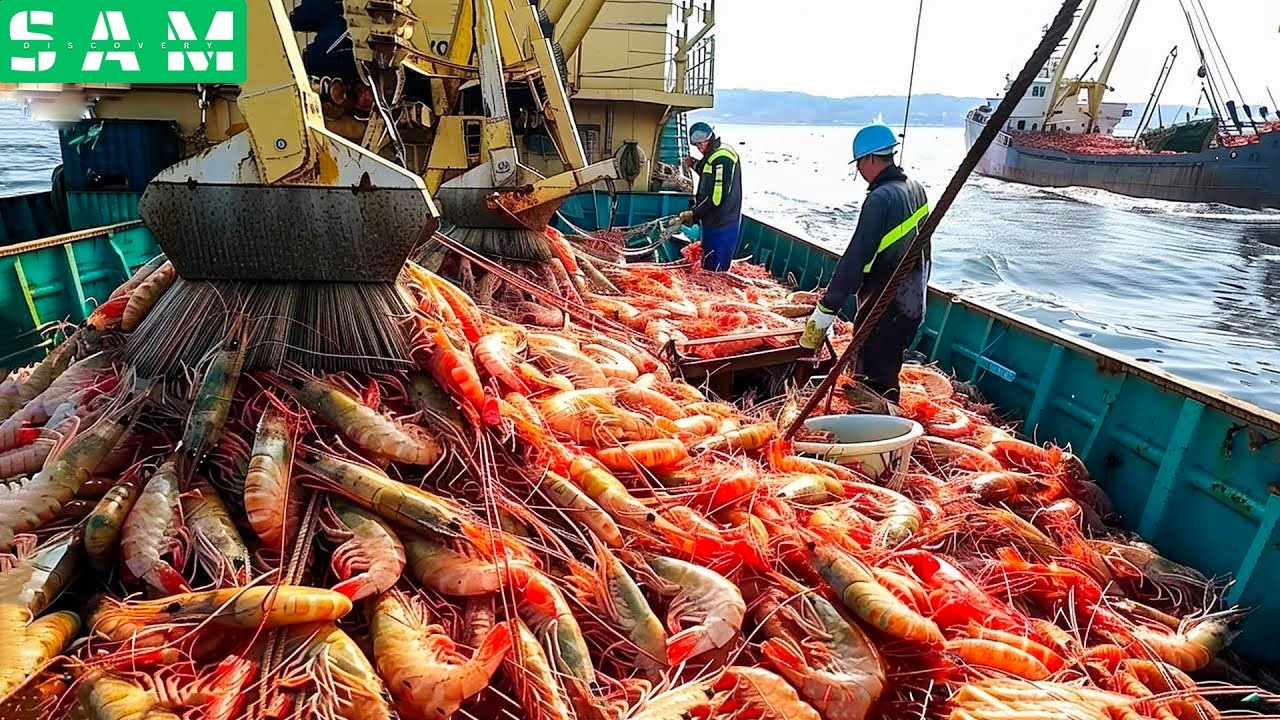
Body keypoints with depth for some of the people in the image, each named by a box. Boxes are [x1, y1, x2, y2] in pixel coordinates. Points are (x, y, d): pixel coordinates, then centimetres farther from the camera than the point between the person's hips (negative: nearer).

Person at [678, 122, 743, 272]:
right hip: (713, 223, 11)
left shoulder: (721, 158, -19)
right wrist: (697, 165, 11)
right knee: (708, 268, 19)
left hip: (721, 227, -11)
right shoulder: (713, 155, 12)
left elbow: (717, 197, -24)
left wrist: (694, 213, -17)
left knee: (714, 272, -5)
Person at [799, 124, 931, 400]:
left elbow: (856, 258, -26)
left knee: (872, 382, -1)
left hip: (885, 309, -9)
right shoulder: (916, 190, 8)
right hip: (913, 303, 9)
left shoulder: (881, 199, -21)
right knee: (887, 375, 21)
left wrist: (825, 310, -24)